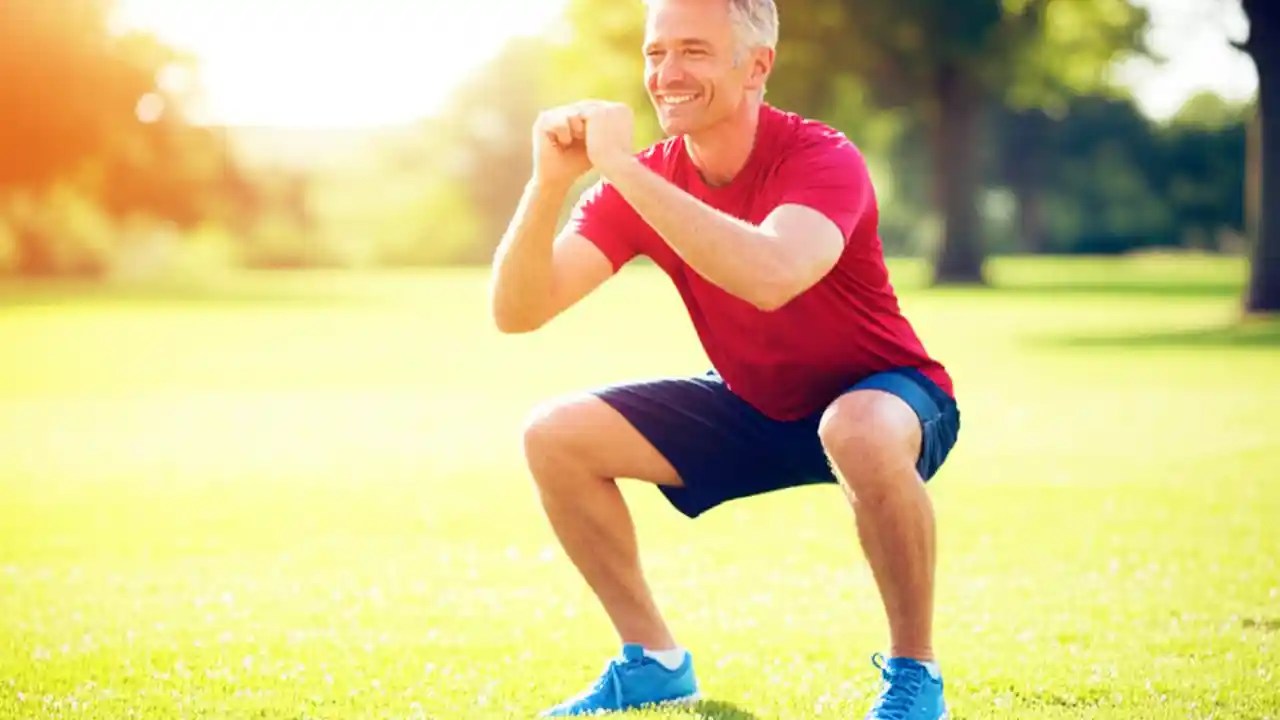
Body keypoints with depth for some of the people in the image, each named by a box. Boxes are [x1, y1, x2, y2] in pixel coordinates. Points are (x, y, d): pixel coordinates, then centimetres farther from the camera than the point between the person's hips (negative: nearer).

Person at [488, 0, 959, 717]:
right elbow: (518, 310, -16)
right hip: (752, 408, 6)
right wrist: (551, 182, -33)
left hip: (884, 396, -6)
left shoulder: (821, 159, -26)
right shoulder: (641, 184, -10)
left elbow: (769, 277, -48)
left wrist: (622, 167, -43)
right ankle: (653, 661, 8)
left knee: (858, 432, -41)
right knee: (555, 434, -8)